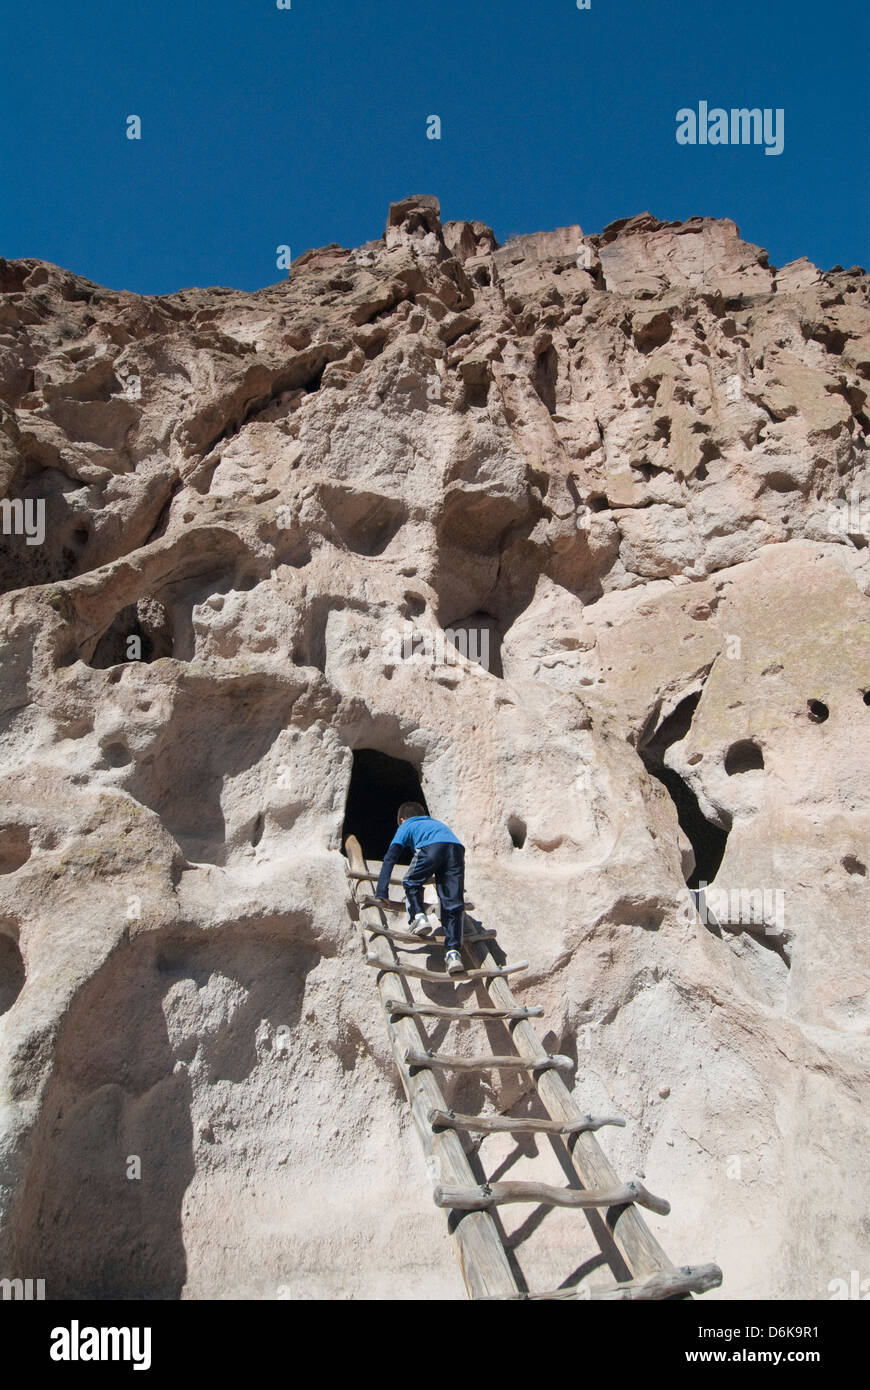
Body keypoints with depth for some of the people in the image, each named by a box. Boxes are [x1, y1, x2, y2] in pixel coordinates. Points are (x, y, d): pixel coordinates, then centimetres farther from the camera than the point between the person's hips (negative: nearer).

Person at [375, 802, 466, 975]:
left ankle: (419, 917, 0)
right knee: (453, 905, 3)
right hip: (457, 846, 4)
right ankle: (453, 952, -11)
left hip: (431, 846, -3)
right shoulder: (437, 822, 46)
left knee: (411, 883, 23)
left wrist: (381, 894, 22)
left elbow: (389, 858, 23)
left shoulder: (406, 826, 33)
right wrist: (459, 890, 65)